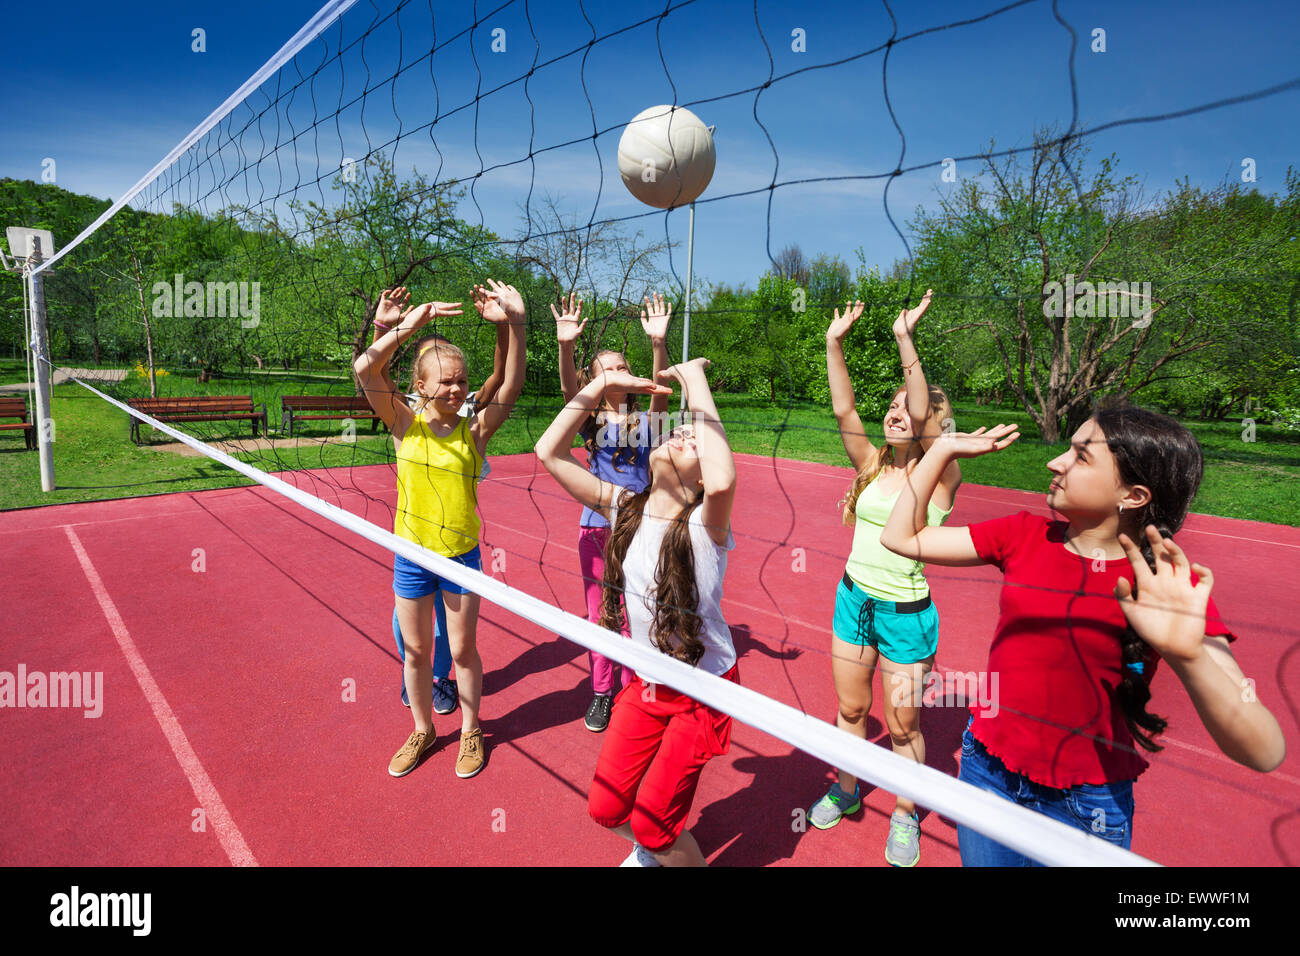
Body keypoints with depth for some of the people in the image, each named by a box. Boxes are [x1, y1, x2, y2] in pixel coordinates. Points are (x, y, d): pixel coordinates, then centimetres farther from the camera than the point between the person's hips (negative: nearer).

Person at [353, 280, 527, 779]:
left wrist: (515, 324, -32)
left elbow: (512, 386, -20)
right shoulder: (406, 424, -8)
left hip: (462, 556, -1)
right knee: (416, 651, 17)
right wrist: (409, 326, -26)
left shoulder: (476, 429, -7)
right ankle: (422, 730, 40)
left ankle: (471, 730, 36)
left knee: (462, 649, 13)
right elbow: (365, 369, -20)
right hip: (411, 556, 1)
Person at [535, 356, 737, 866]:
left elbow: (723, 481, -48)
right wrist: (599, 387, -17)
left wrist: (695, 383, -36)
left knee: (652, 821, 1)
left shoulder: (703, 523, -23)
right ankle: (651, 849, 48)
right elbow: (549, 452, -9)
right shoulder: (624, 508, -8)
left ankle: (678, 855, 36)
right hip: (646, 683, 5)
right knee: (606, 809, 13)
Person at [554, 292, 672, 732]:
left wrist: (659, 342, -37)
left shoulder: (646, 419, 0)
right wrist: (566, 346, -36)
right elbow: (569, 388, -18)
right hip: (596, 528, 1)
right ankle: (602, 691, 28)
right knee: (599, 616, 11)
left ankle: (632, 688, 27)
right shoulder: (589, 420, 1)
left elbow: (662, 386, -19)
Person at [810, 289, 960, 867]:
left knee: (903, 724, 11)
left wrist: (905, 339, -34)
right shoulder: (873, 465, 0)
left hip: (907, 614, -4)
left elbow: (923, 417, -30)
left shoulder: (940, 476, -13)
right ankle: (846, 790, 42)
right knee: (850, 707, 19)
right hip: (854, 598, 5)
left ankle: (905, 815, 35)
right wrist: (834, 343, -18)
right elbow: (843, 409, -11)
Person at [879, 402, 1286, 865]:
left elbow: (1265, 753, -23)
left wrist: (1188, 654, -41)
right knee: (981, 858, 22)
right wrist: (944, 449, -8)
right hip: (987, 770, 3)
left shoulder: (1171, 588, -16)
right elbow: (902, 537, -3)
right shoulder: (1025, 535, -7)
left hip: (1087, 809, -2)